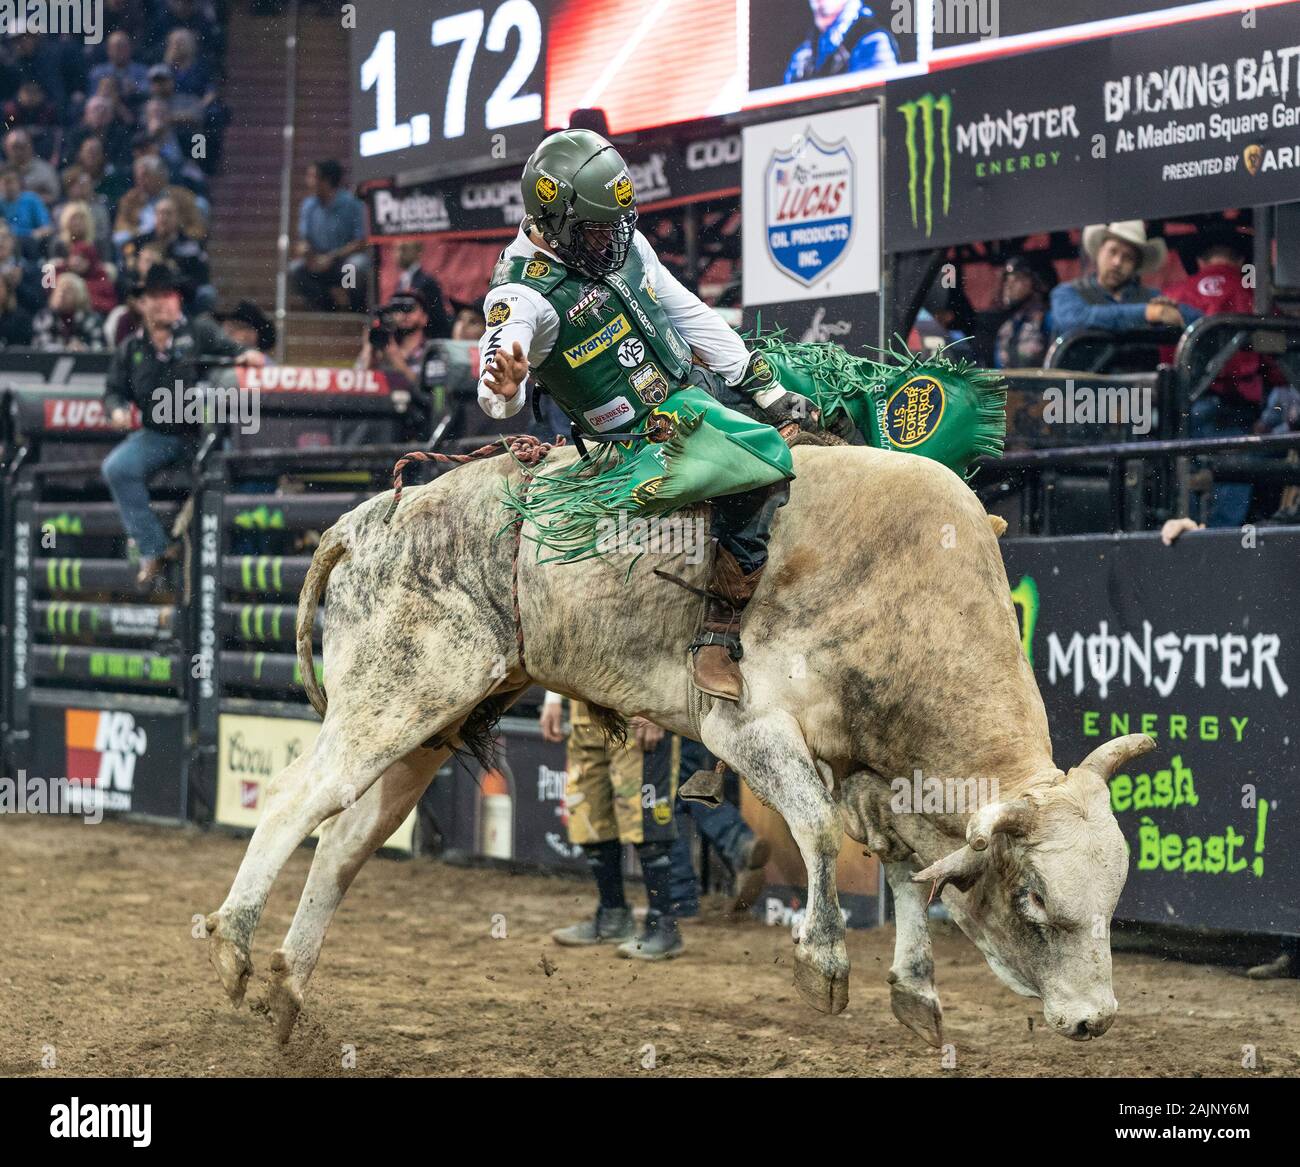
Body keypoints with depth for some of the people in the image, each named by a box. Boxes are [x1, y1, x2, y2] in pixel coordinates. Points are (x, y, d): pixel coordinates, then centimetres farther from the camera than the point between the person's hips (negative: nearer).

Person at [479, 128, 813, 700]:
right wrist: (505, 388, -56)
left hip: (702, 385, 9)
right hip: (649, 433, -9)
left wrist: (766, 390, 11)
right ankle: (719, 633, -26)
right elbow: (496, 394, -30)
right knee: (771, 468, -31)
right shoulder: (523, 293, -17)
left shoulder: (624, 243, 6)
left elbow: (693, 316, 12)